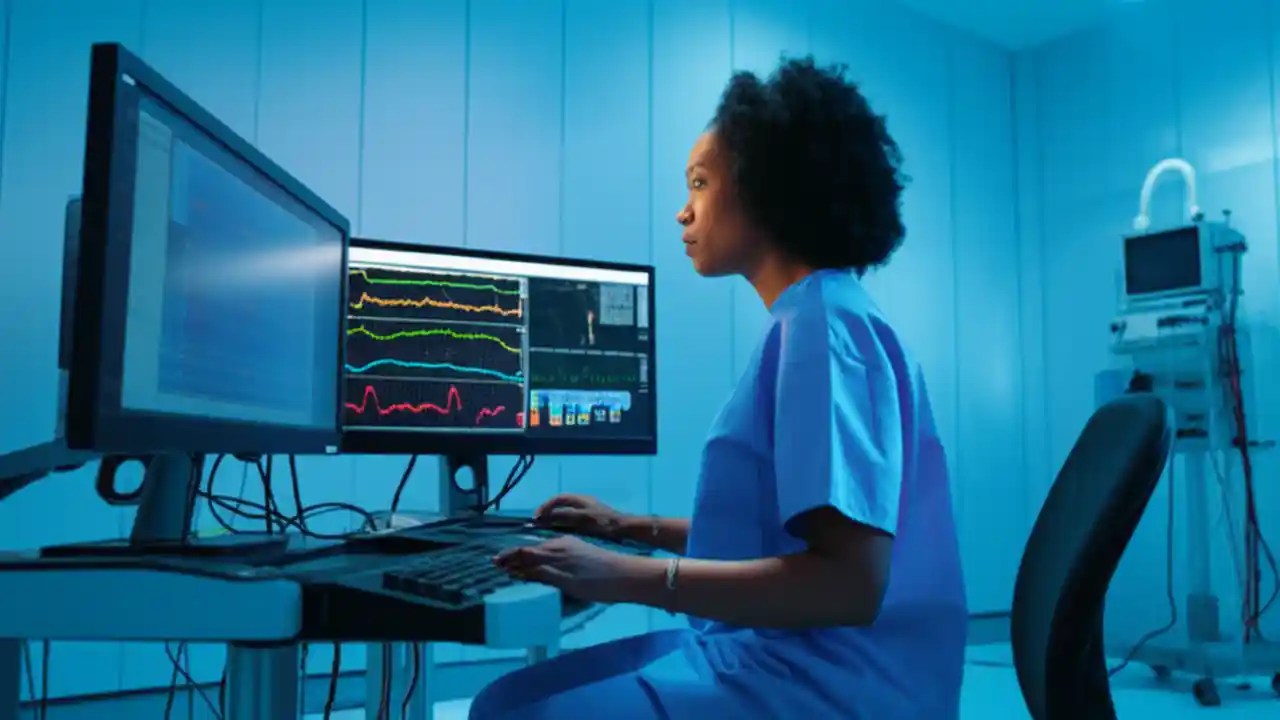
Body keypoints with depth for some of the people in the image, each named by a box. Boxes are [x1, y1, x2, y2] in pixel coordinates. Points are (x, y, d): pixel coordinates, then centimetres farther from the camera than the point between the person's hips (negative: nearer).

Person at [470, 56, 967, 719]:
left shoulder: (823, 322, -16)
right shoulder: (812, 320, 16)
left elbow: (850, 583, -24)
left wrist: (629, 576, -23)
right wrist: (636, 529, 20)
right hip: (780, 653, 10)